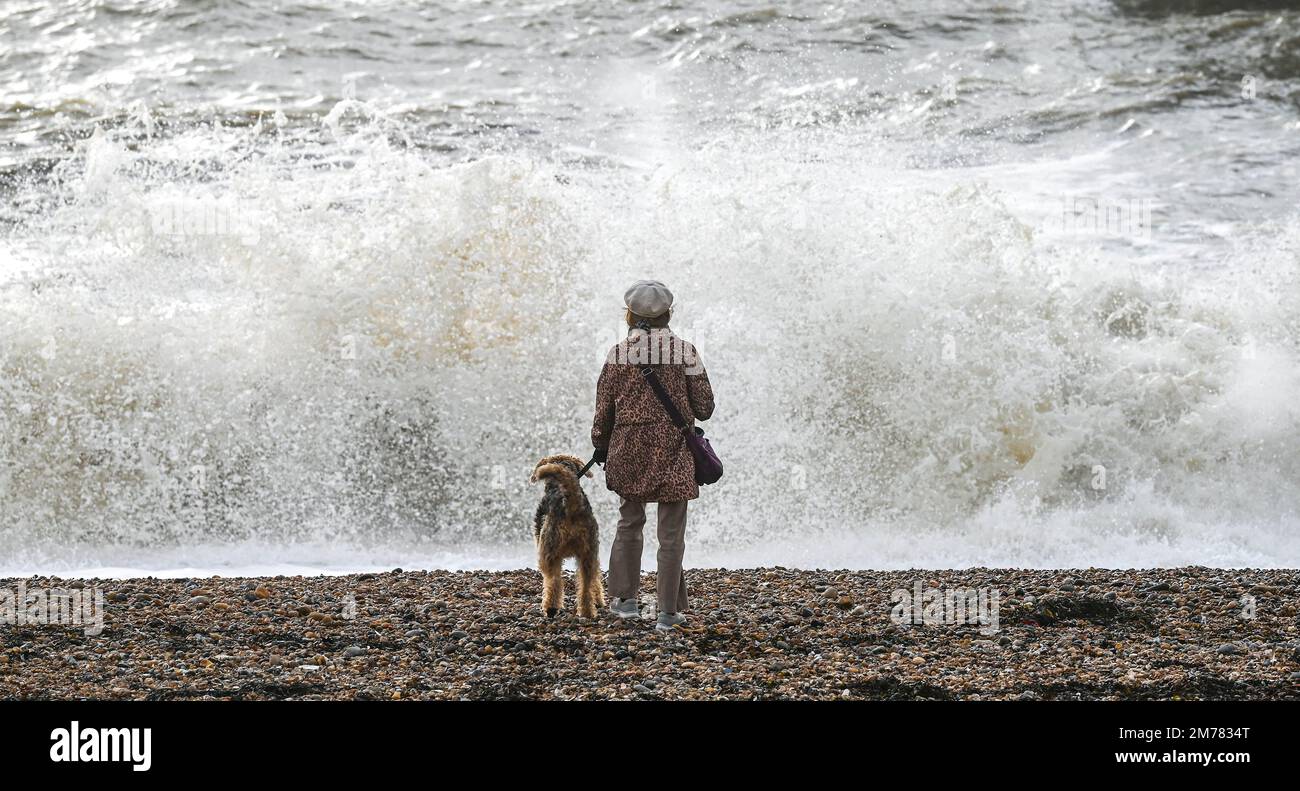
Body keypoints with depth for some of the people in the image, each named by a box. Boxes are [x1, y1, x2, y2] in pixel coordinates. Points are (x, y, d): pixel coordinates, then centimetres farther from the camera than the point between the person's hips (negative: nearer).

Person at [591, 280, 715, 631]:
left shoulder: (619, 353, -3)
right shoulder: (684, 351, -5)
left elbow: (604, 408, 2)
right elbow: (704, 407, -3)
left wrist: (601, 446, 17)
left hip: (629, 450, 1)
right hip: (673, 453, -1)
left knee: (629, 523, 20)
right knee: (671, 533, 3)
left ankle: (625, 598, 18)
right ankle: (669, 611, 3)